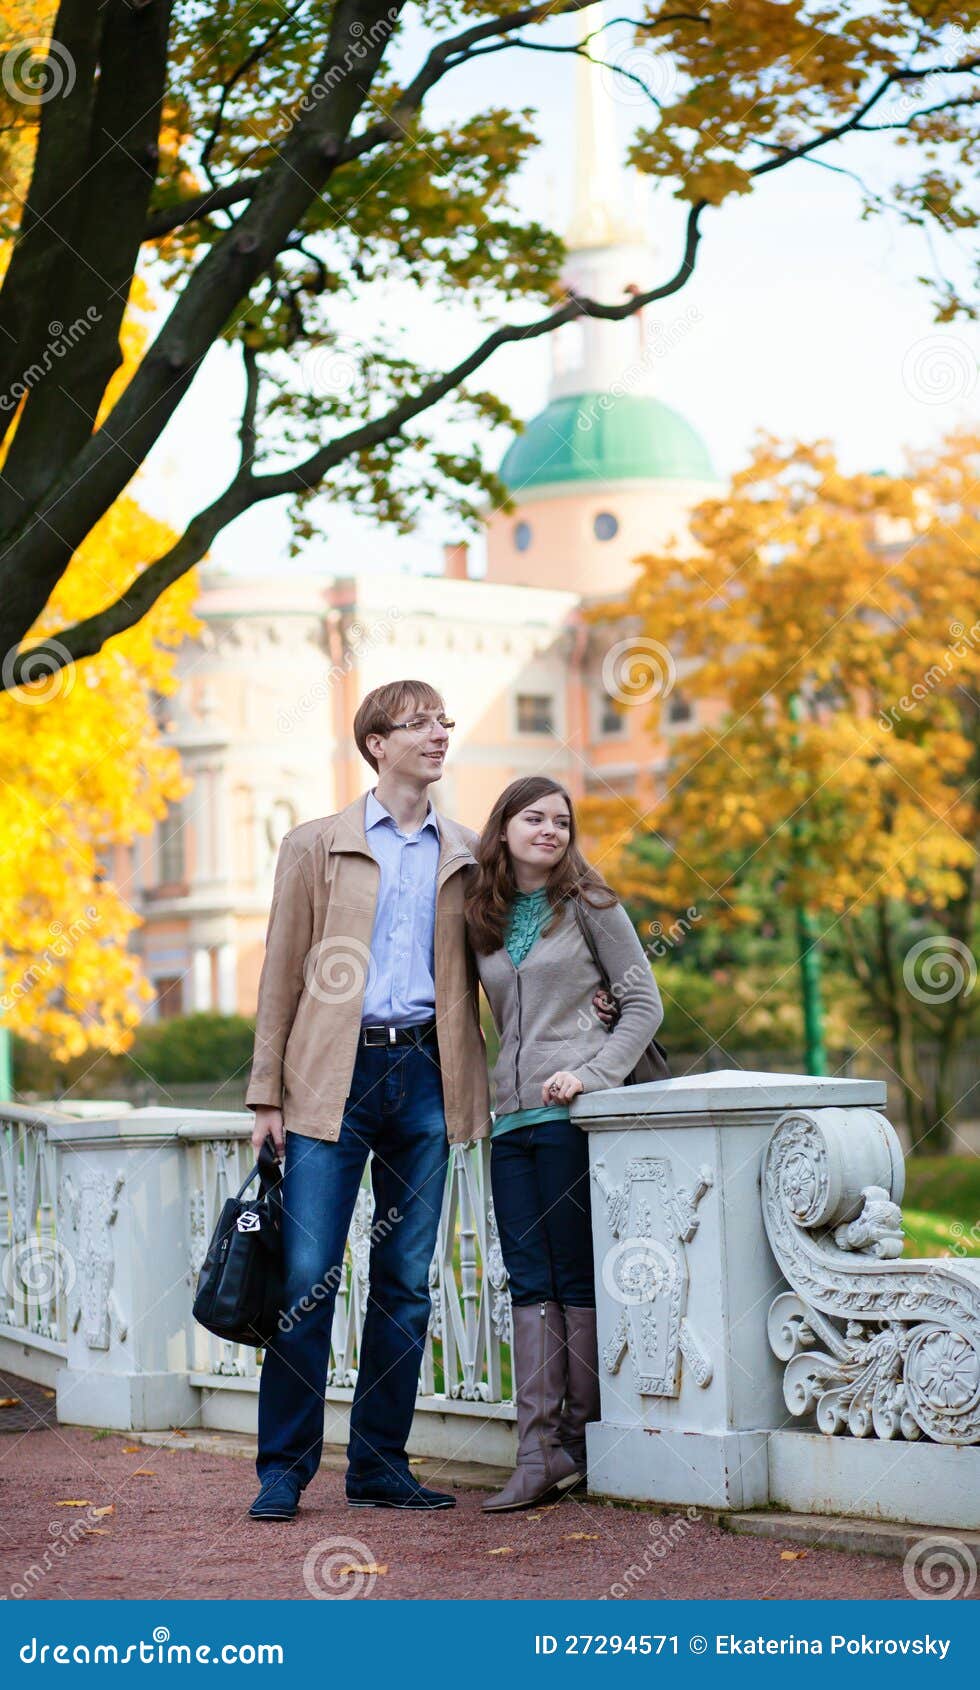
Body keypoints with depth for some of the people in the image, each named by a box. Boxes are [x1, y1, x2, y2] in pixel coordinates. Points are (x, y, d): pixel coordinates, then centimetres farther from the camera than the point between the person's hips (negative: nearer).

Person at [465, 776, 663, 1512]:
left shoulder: (588, 904, 2)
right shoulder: (485, 917, 15)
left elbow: (644, 1004, 0)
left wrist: (594, 1074, -12)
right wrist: (484, 1098, 9)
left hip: (571, 1112, -5)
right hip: (511, 1113, 5)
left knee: (579, 1278, -2)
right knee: (529, 1283, 1)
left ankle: (585, 1439, 5)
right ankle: (541, 1450, -1)